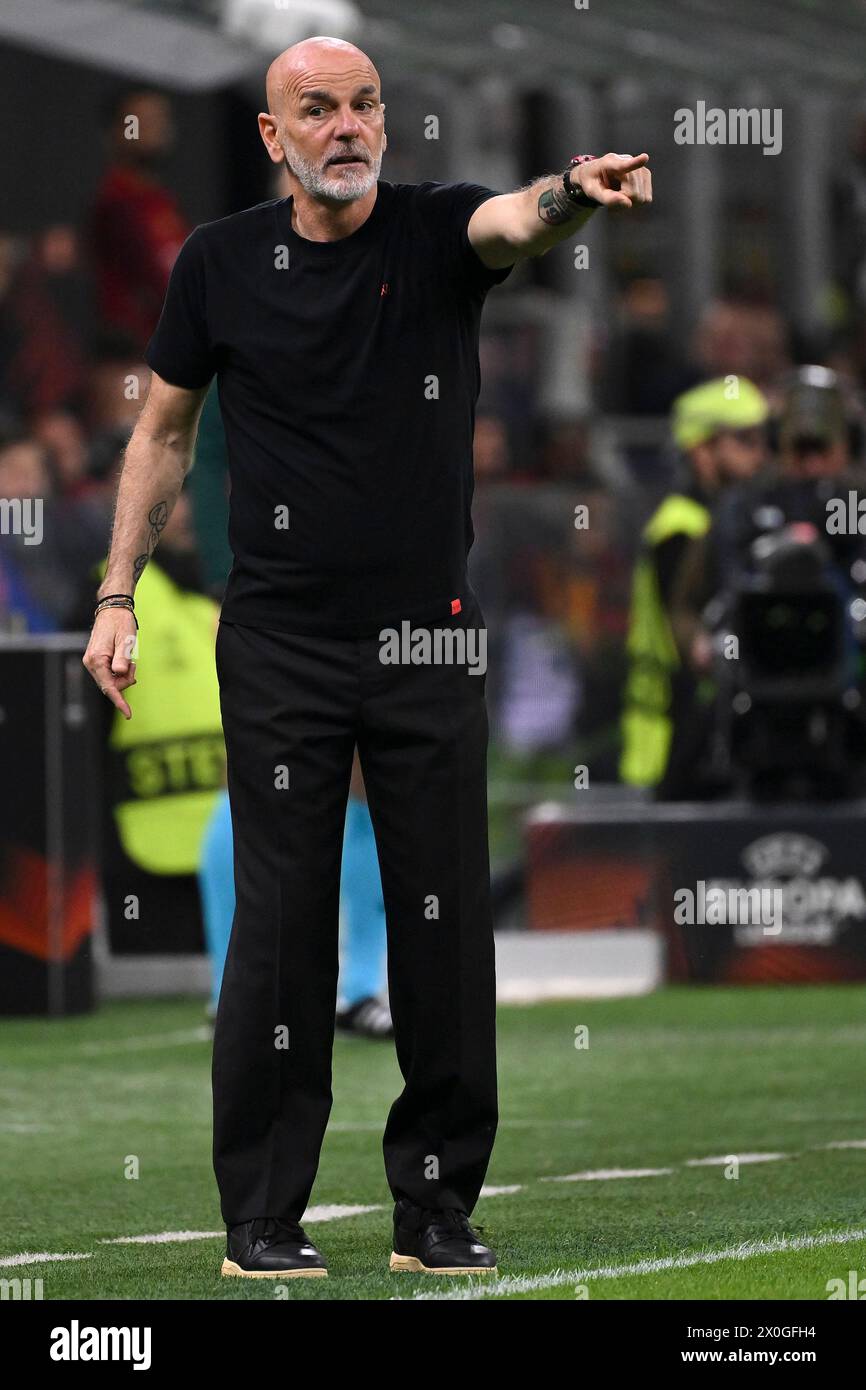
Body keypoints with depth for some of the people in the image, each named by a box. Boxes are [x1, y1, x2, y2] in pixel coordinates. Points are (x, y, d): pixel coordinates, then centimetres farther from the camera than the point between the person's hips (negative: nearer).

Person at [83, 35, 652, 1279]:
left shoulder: (441, 232, -2)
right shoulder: (222, 264, 2)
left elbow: (516, 222, -26)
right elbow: (165, 429, 13)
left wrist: (576, 191, -49)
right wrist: (118, 592, 7)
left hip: (429, 643, 0)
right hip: (281, 648, 0)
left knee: (445, 922, 2)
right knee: (280, 926, -1)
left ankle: (437, 1207, 12)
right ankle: (262, 1214, 5)